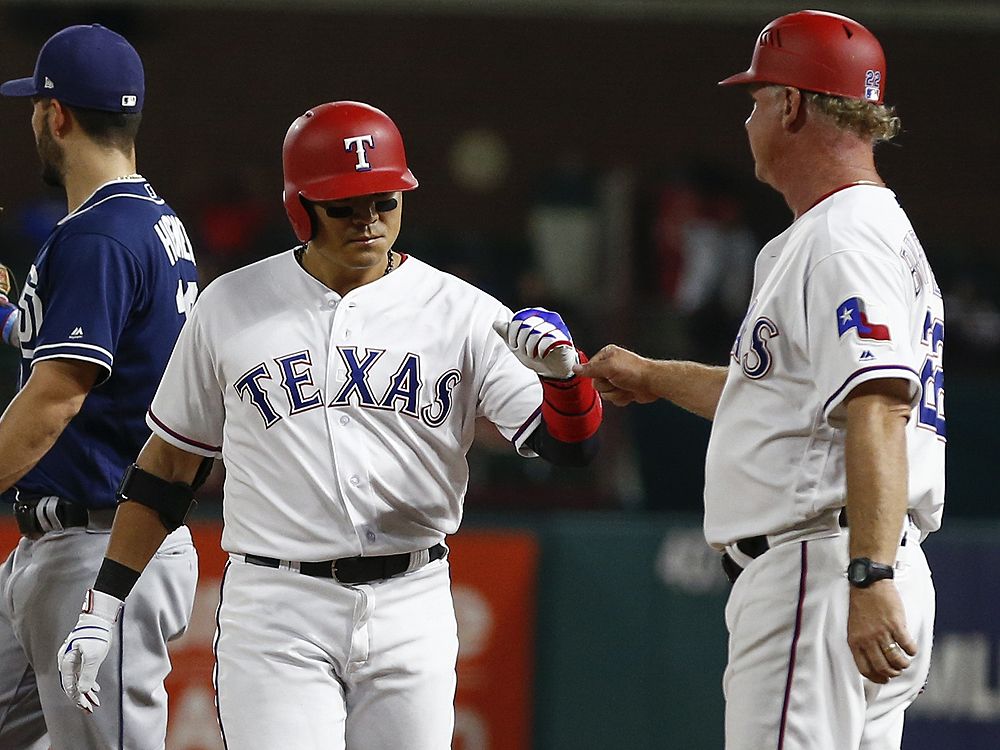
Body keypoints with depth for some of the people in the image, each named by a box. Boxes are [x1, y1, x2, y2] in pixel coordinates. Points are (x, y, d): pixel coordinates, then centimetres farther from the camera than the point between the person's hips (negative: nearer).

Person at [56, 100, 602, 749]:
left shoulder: (460, 312, 3)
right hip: (275, 614, -1)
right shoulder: (231, 307, 5)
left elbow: (570, 446, -3)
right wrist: (103, 606, 8)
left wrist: (561, 369, -25)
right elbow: (168, 465, 13)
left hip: (410, 611, 1)